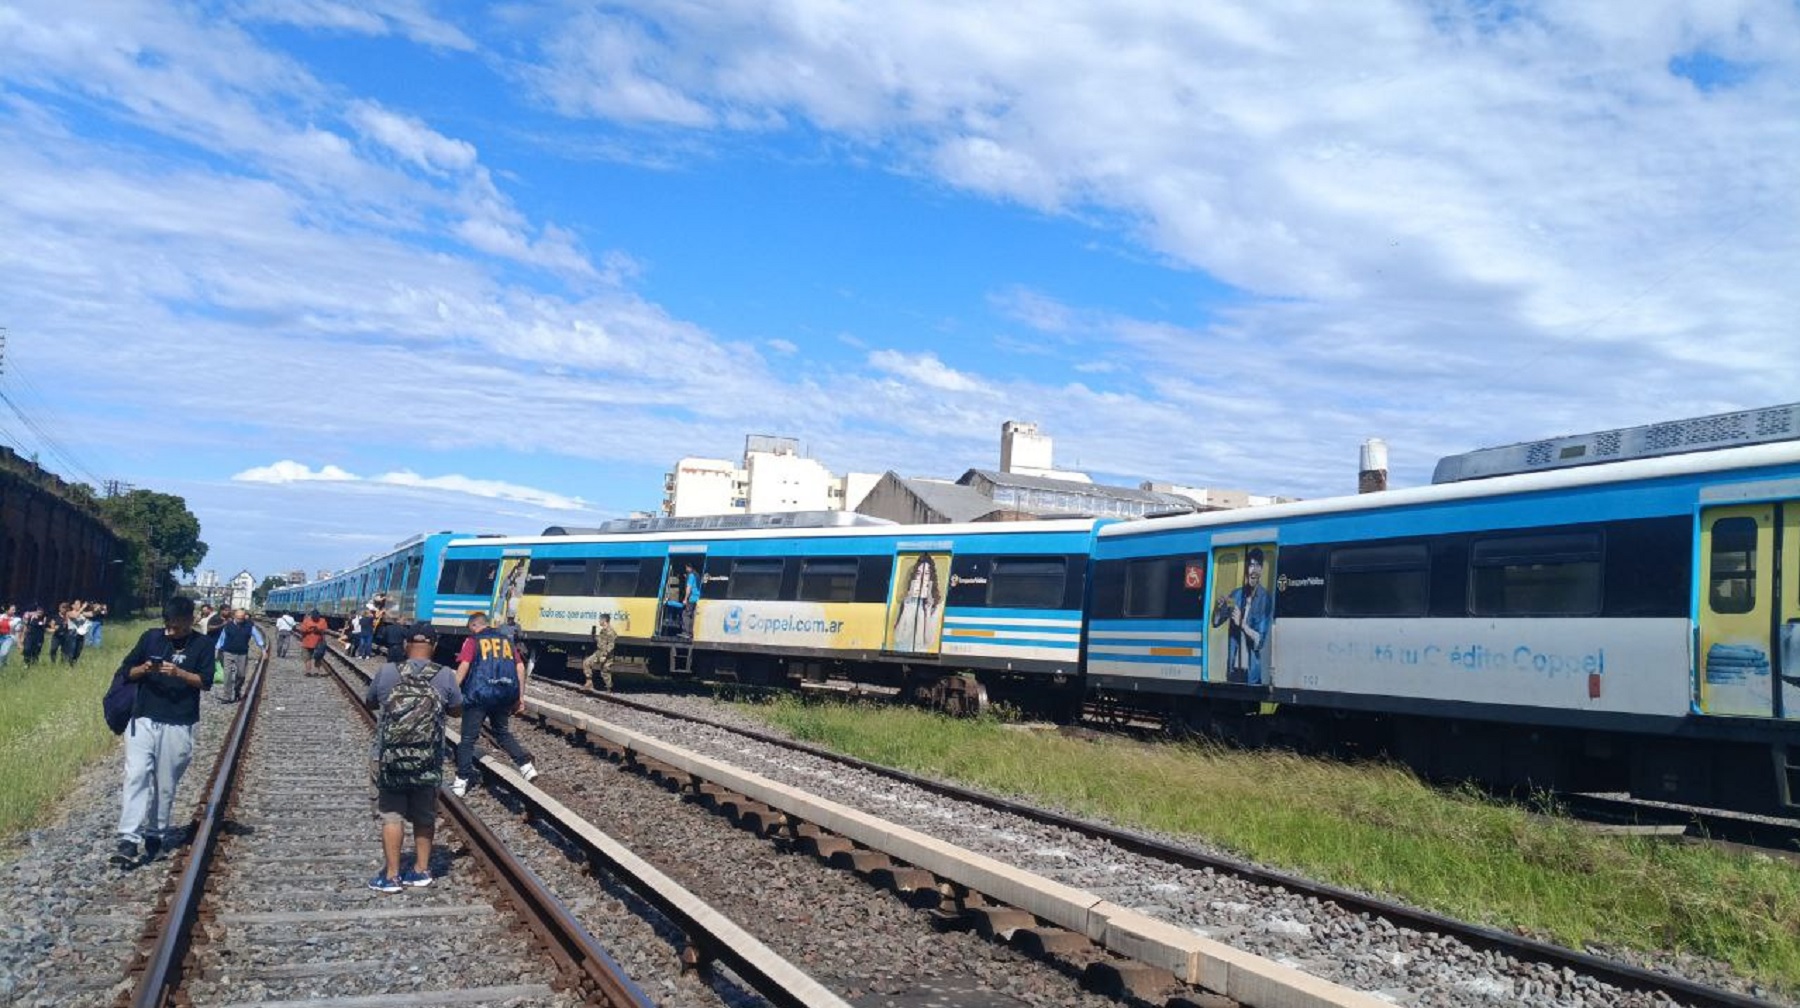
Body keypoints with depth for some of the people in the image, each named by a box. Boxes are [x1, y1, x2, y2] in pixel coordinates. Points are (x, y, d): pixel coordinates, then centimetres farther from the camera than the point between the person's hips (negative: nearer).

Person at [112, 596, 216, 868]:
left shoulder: (202, 645, 0)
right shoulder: (151, 636, 6)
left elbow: (206, 682, -5)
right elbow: (126, 671, 10)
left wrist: (179, 673, -21)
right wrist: (144, 669, -11)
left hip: (177, 725, -1)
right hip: (143, 720, 1)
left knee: (166, 784, 6)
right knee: (136, 776, -10)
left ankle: (156, 837, 20)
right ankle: (128, 841, -15)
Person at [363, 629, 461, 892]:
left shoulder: (387, 672, -5)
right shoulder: (445, 676, -6)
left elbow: (369, 703, 12)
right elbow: (457, 710, 8)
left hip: (390, 758, -1)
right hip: (428, 761, 1)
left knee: (392, 816, 9)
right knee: (425, 816, 15)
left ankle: (391, 876, 12)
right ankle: (421, 870, 24)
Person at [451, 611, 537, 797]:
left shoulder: (472, 641, 2)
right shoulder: (506, 640, 15)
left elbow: (464, 666, -11)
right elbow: (520, 667, 11)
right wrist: (520, 697, 16)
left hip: (479, 694, -5)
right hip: (504, 695, 5)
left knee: (468, 738, 4)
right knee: (503, 733, 23)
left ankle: (461, 782, 3)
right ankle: (526, 766, 14)